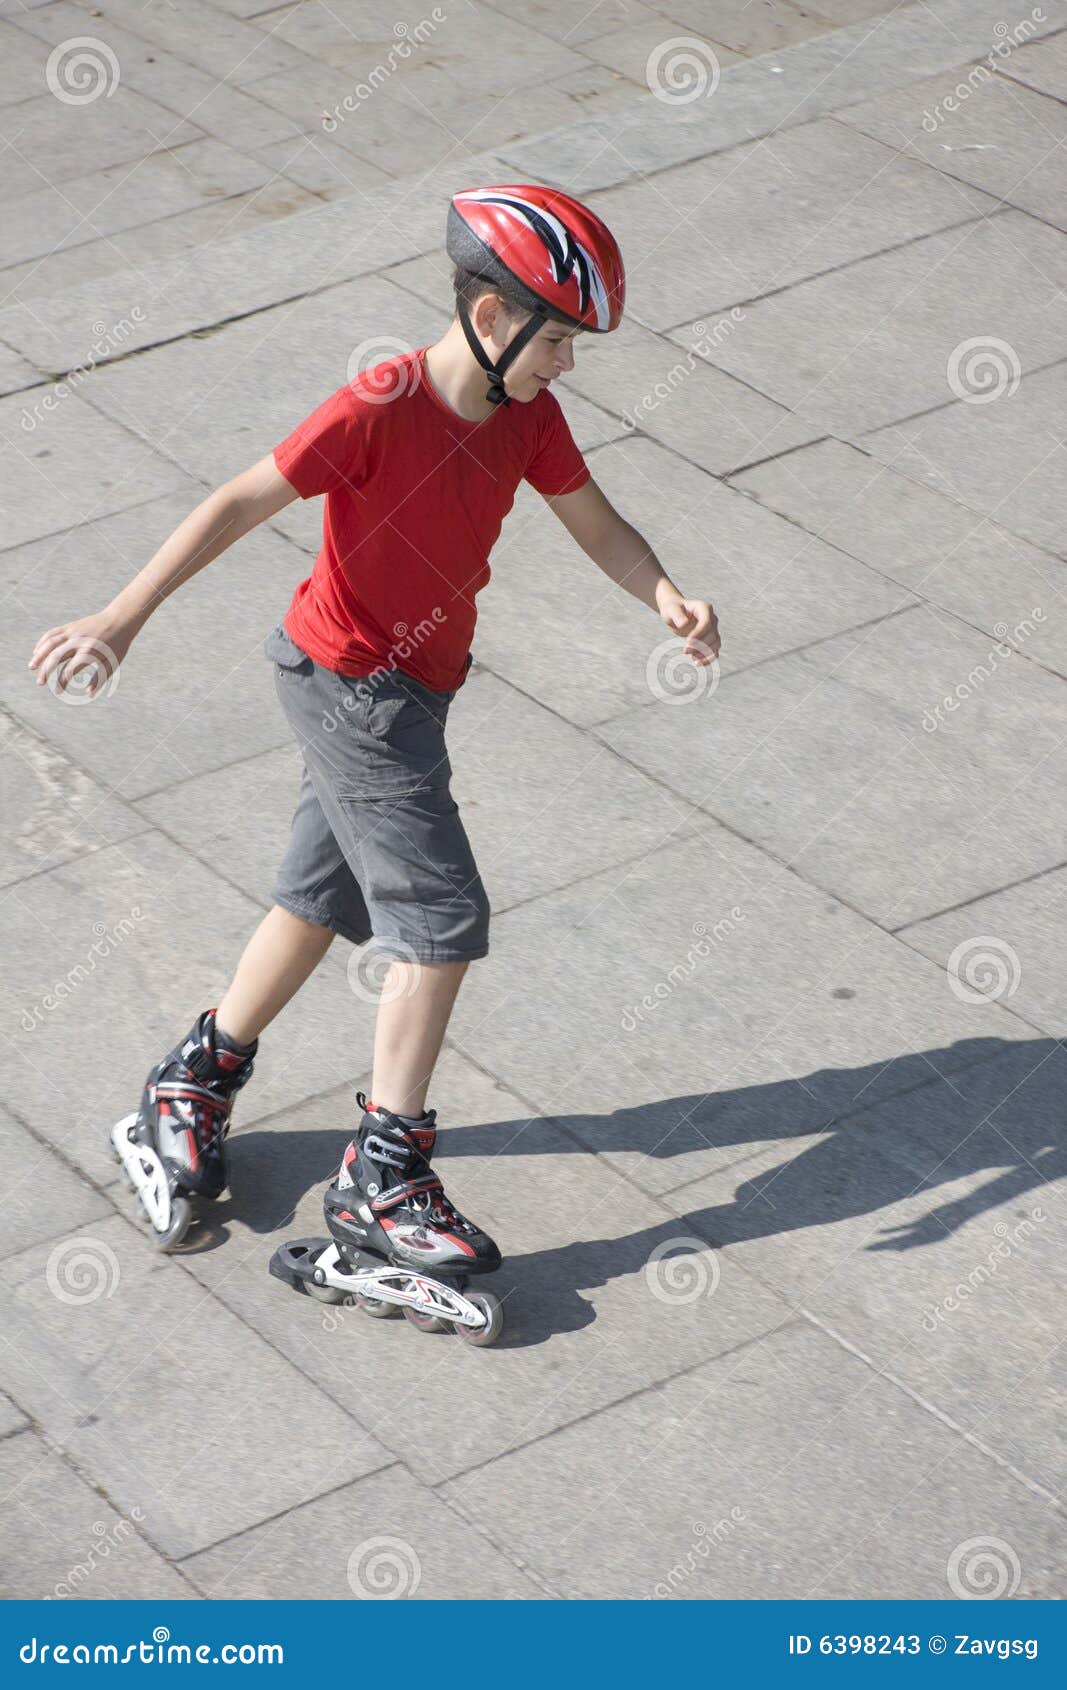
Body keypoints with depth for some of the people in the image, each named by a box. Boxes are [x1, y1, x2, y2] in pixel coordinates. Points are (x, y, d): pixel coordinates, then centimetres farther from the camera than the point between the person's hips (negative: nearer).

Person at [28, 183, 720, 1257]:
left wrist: (664, 595, -20)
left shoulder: (526, 414, -3)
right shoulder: (378, 409, -24)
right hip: (346, 680, -8)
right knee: (443, 917, -10)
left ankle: (198, 1080, 38)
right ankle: (387, 1168, -1)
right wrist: (120, 621, -25)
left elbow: (595, 523, 1)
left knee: (325, 898, 20)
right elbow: (240, 505, -23)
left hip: (411, 685, 8)